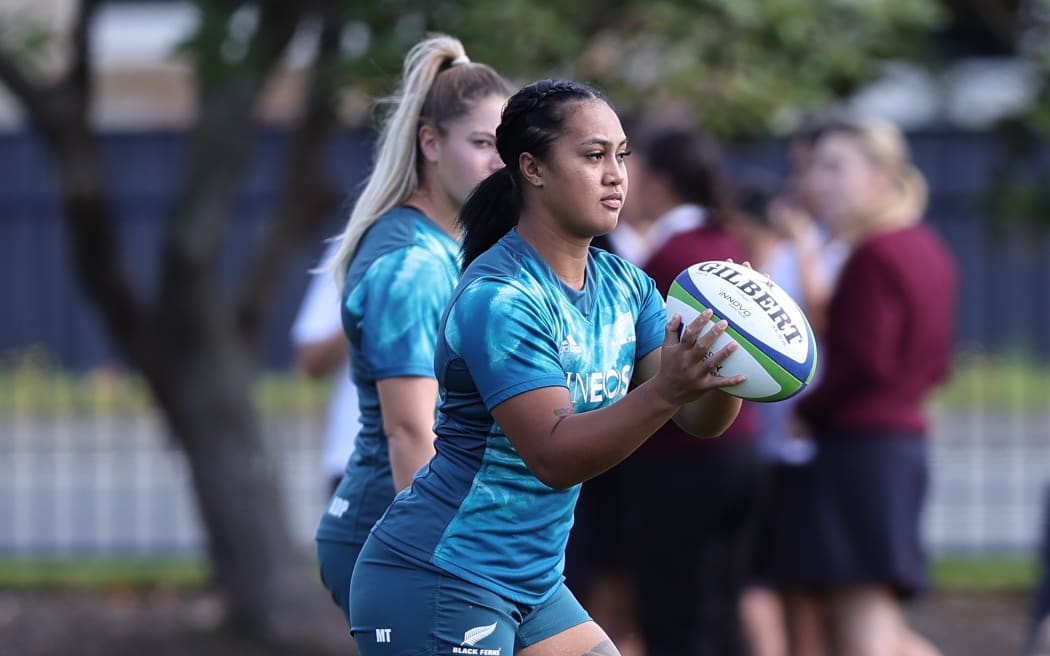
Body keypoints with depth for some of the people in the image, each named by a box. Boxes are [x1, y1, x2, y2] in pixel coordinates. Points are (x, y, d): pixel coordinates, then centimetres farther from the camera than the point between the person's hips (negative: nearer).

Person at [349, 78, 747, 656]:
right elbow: (553, 456, -27)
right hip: (434, 587, -8)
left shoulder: (623, 286, 6)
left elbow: (699, 419, 1)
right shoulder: (497, 299, -19)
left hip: (533, 584, 8)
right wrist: (664, 391, -40)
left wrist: (724, 368, -21)